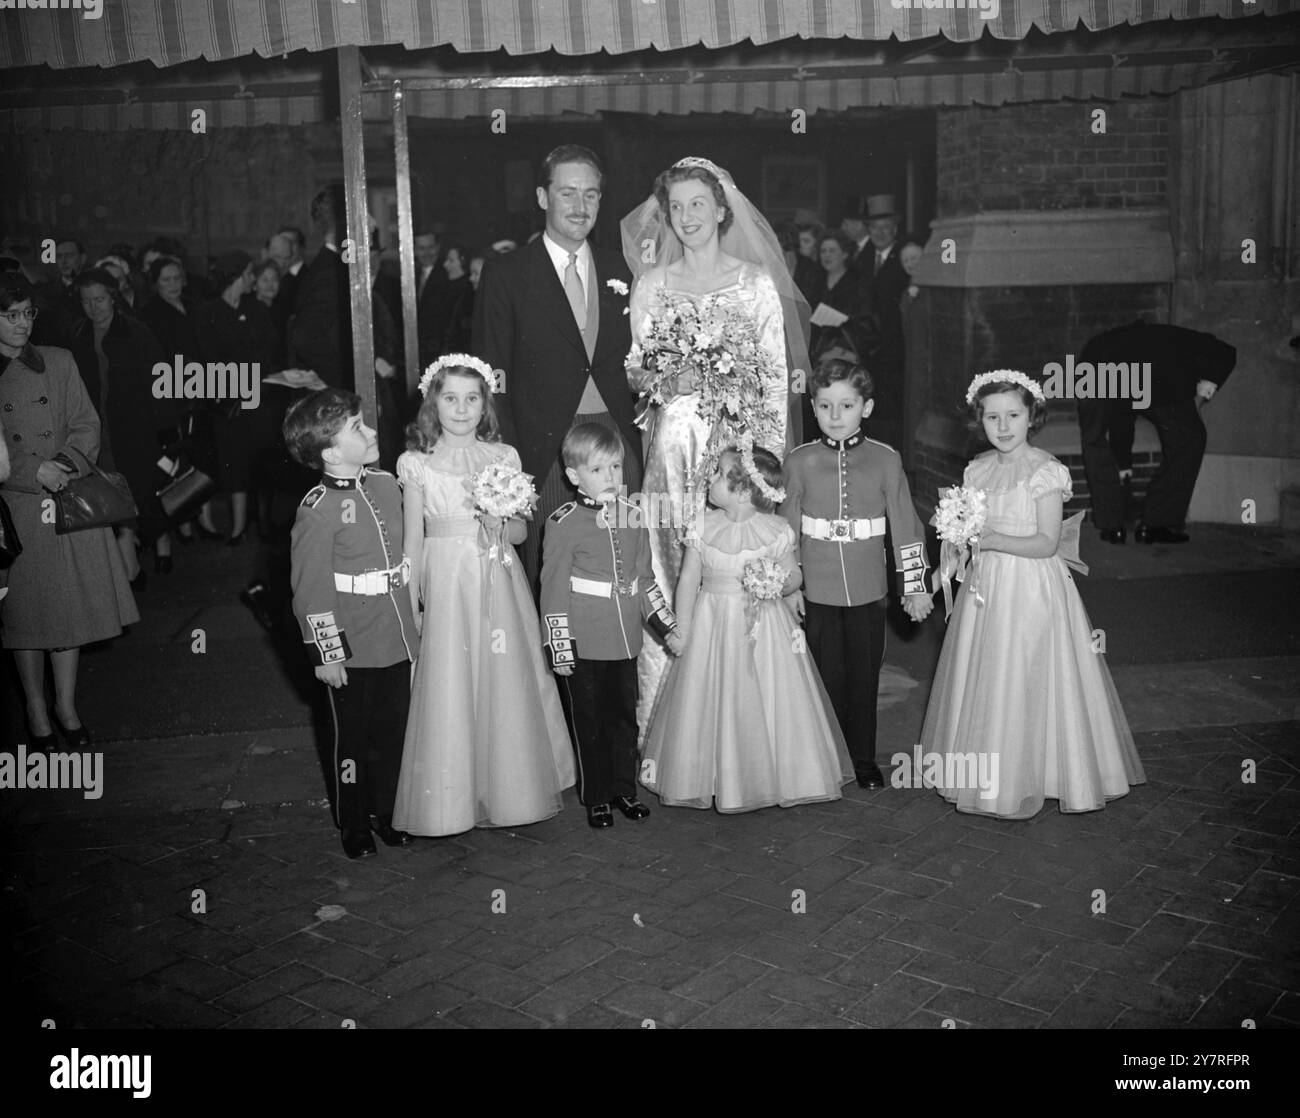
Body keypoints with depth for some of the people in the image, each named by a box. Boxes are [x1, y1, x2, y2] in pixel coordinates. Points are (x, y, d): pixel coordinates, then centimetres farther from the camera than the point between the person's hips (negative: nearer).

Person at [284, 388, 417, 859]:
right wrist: (325, 653, -12)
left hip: (400, 640, 6)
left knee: (393, 731, 15)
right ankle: (354, 824, 27)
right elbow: (311, 591, -13)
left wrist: (417, 621, 16)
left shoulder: (387, 485, 3)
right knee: (354, 737, 10)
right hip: (352, 650, -6)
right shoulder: (317, 510, -16)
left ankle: (386, 811, 33)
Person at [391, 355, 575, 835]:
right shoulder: (417, 464, 0)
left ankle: (507, 790, 23)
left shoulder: (504, 457, 6)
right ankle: (453, 799, 13)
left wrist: (499, 525, -12)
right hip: (444, 583, -2)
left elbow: (521, 530, 10)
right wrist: (411, 606, -1)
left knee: (506, 685, 6)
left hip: (499, 583, 2)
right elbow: (413, 540, 3)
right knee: (447, 689, 0)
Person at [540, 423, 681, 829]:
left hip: (626, 639, 5)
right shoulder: (563, 524, -10)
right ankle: (596, 797, 21)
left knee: (625, 715, 13)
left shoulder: (632, 517, 6)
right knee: (589, 721, 7)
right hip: (584, 643, -5)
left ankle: (624, 789, 29)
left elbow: (644, 578, 15)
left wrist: (666, 627, 14)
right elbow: (554, 589, -9)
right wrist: (559, 646, -11)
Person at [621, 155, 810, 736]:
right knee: (670, 575, 1)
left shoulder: (757, 281, 3)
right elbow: (636, 373, 12)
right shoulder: (652, 285, 10)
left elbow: (777, 378, 1)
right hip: (672, 449, 2)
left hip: (740, 443, -2)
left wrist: (770, 461, -7)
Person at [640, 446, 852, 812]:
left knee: (765, 703, 4)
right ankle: (709, 778, 23)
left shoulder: (775, 532, -9)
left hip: (762, 627, -2)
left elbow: (794, 576, 4)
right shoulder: (704, 527, -3)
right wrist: (681, 634, -1)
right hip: (712, 628, 2)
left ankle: (772, 777, 21)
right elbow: (688, 580, 1)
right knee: (706, 699, 7)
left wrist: (775, 584, -19)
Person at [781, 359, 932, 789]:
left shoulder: (885, 460, -2)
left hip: (868, 591, 0)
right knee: (827, 677, 7)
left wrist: (914, 587, 2)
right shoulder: (800, 462, -2)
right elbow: (787, 530, 4)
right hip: (817, 593, 0)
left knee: (865, 677, 9)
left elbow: (905, 528, 2)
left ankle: (864, 759, 25)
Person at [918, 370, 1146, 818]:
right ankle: (986, 777, 25)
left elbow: (1046, 543, -16)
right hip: (987, 588, 6)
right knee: (984, 683, 12)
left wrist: (991, 540, -20)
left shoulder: (1044, 470, -12)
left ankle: (1026, 781, 14)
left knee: (1026, 684, 0)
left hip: (1033, 591, -6)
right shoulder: (978, 470, 7)